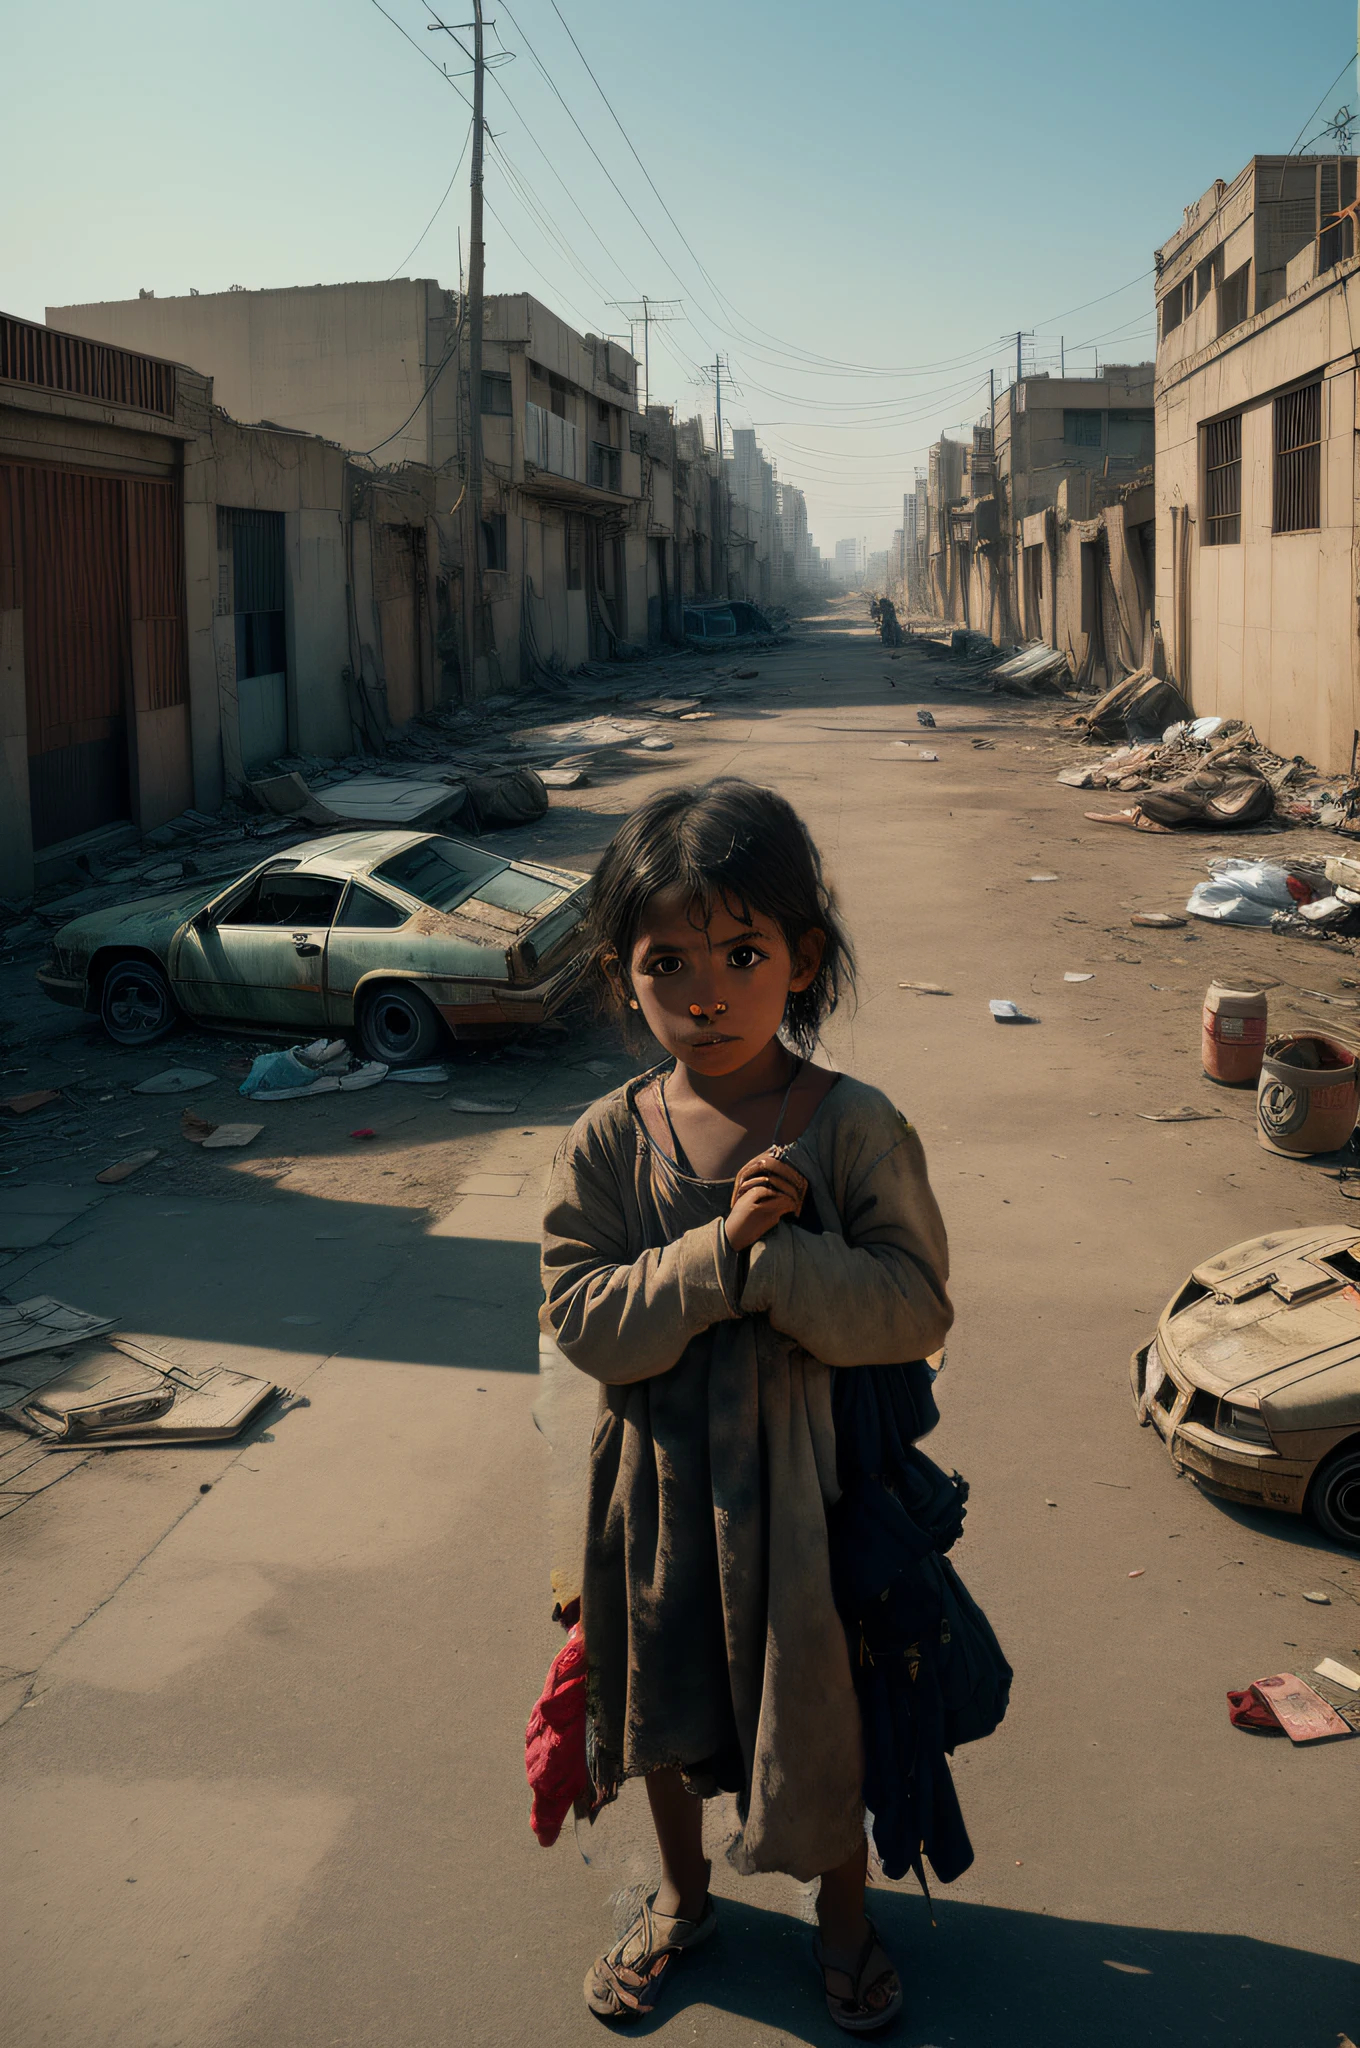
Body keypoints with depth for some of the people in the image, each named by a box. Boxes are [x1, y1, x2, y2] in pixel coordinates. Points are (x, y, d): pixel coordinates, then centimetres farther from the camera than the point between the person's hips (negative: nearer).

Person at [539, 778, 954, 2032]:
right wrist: (719, 1249, -27)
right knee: (663, 1702, 21)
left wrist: (778, 1255, -30)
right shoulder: (608, 1143, -10)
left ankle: (844, 1914, 45)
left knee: (821, 1706, 16)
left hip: (804, 1480, -2)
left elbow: (916, 1311, -18)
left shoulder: (856, 1129, -15)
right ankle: (683, 1899, 49)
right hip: (657, 1482, 2)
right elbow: (582, 1323, -15)